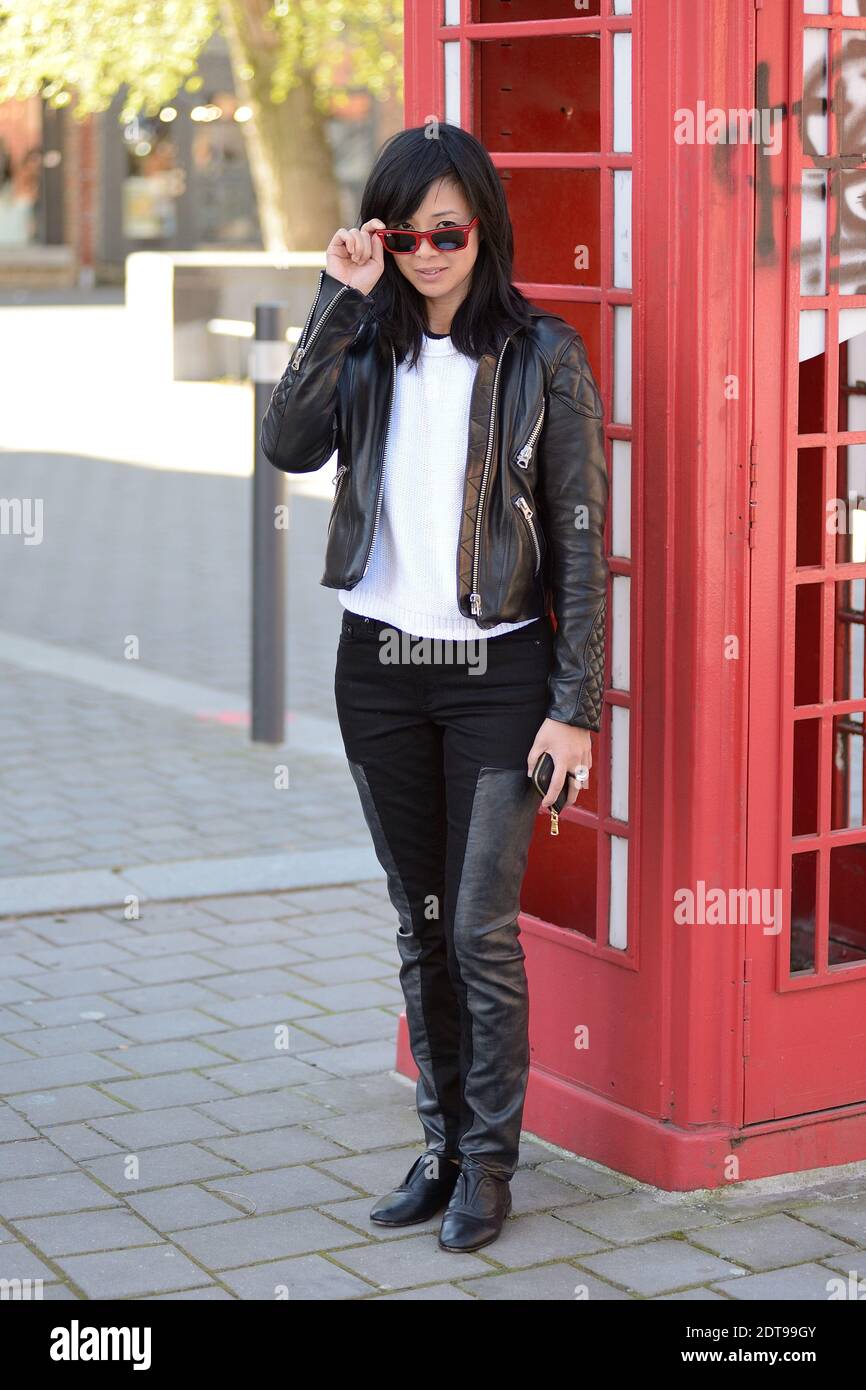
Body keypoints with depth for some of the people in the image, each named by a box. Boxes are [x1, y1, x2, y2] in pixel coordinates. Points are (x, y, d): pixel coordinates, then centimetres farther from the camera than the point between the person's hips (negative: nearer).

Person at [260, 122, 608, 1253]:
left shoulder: (543, 356, -5)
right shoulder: (366, 350, 5)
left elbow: (581, 539, -6)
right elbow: (289, 446, -14)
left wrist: (577, 705, -10)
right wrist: (341, 299, -17)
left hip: (498, 671, -4)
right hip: (378, 664, 4)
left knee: (481, 931, -2)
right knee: (420, 925, 12)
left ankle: (489, 1161, 13)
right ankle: (442, 1146, 24)